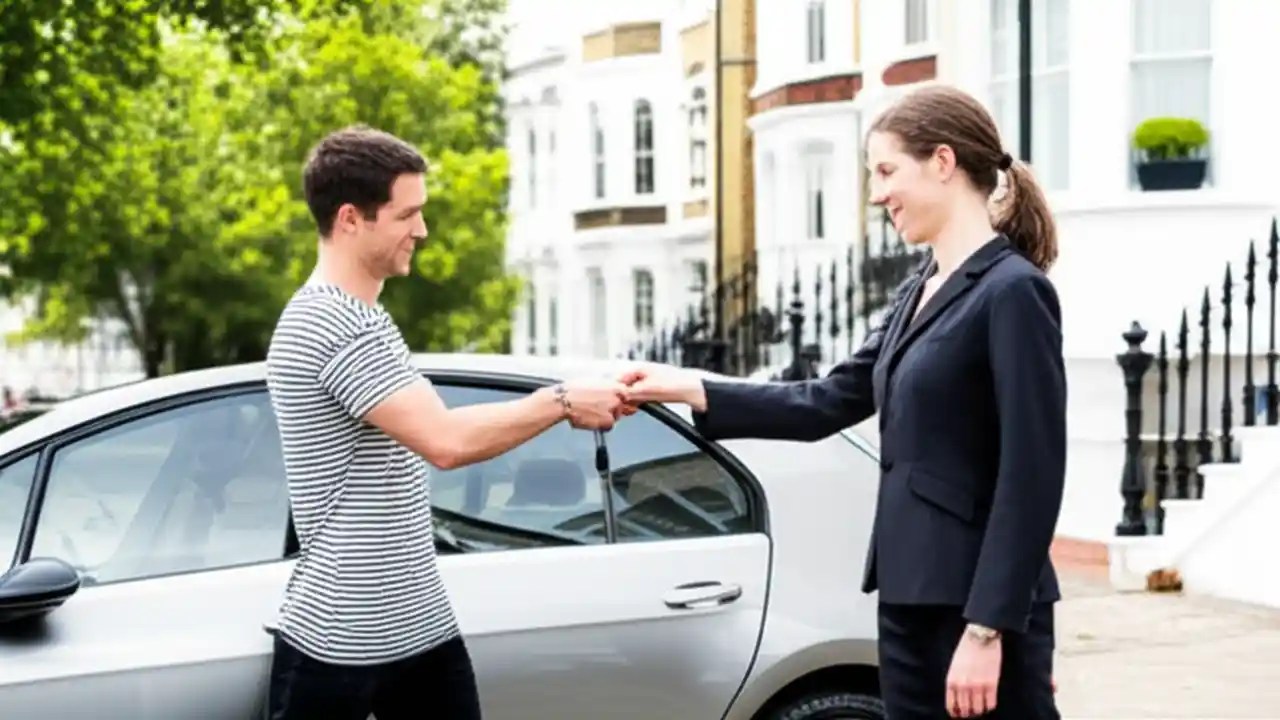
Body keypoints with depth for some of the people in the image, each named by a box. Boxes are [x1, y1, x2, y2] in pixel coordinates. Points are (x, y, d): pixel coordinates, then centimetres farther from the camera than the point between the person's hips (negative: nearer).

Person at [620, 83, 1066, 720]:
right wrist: (690, 391, 11)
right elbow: (826, 404, 17)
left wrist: (987, 628, -20)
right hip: (909, 601, 9)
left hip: (983, 608, -9)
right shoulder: (924, 293, 13)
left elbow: (1031, 477, -17)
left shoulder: (1012, 291, -13)